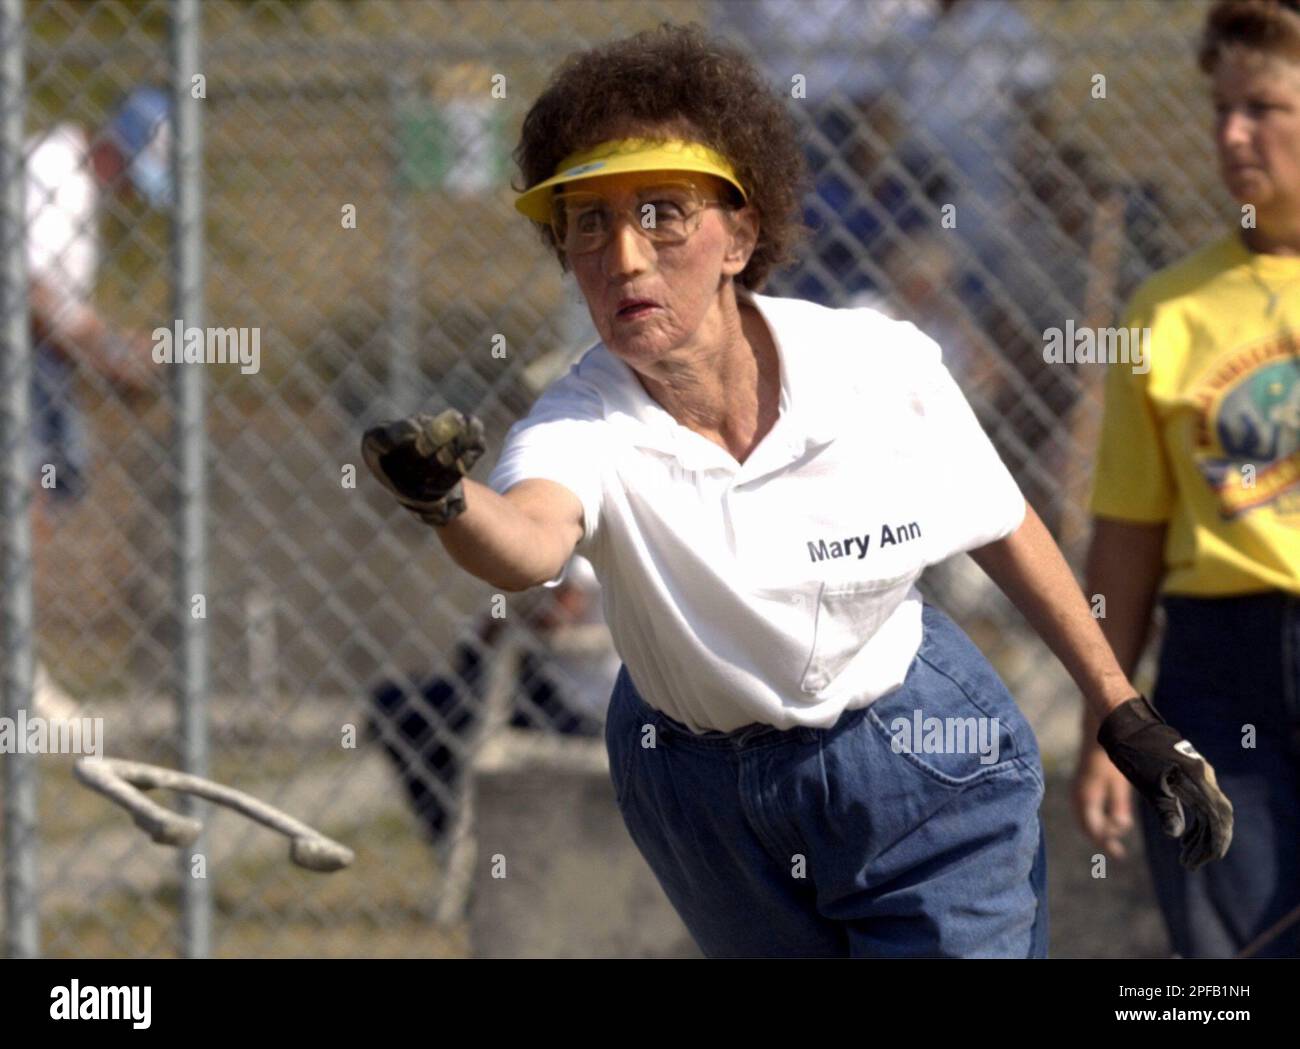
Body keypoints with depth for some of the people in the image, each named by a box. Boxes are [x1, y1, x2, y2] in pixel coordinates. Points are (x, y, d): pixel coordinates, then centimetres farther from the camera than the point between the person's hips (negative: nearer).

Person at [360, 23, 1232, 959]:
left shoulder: (886, 367, -22)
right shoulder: (589, 425, -28)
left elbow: (1004, 530, -3)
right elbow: (529, 543, -52)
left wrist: (1124, 714, 4)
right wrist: (446, 499, -76)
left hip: (924, 773, 0)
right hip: (706, 801, 1)